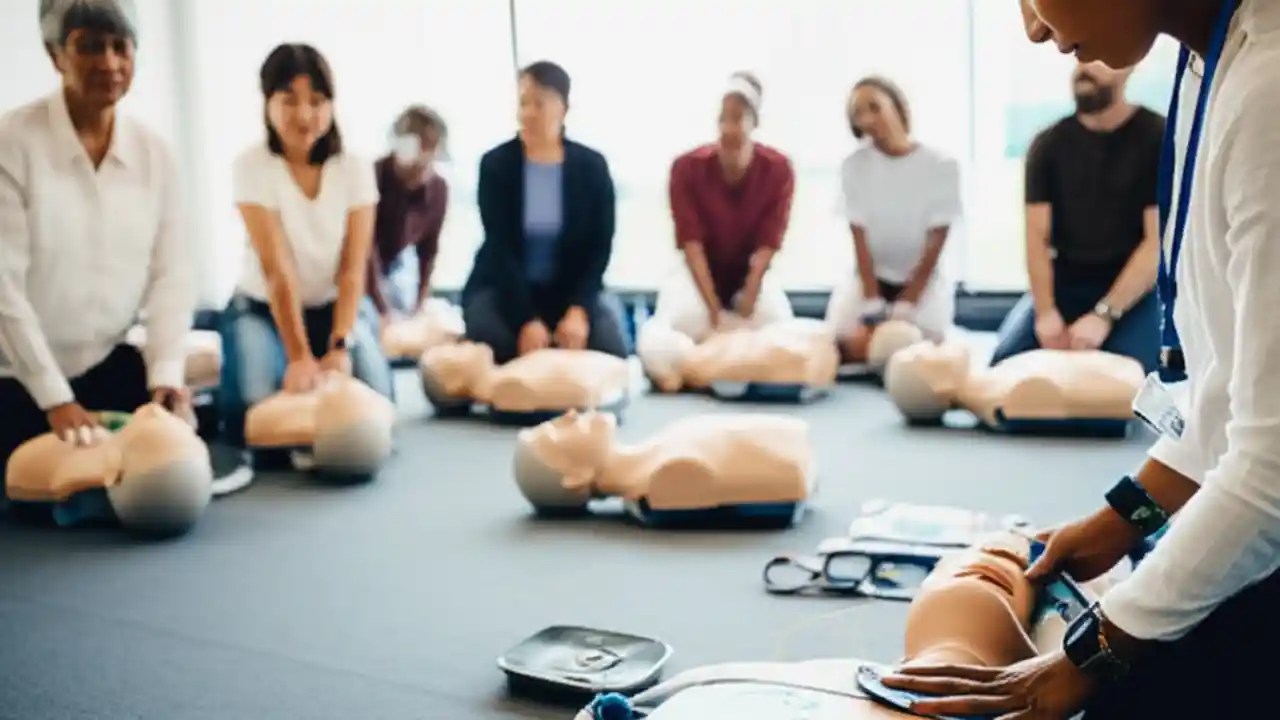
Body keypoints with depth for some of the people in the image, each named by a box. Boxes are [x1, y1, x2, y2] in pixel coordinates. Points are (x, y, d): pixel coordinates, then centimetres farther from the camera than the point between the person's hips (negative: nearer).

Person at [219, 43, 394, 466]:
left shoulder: (354, 169, -9)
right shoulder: (252, 167, -17)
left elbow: (353, 269, -14)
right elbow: (277, 270, -25)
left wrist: (339, 346, -27)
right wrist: (298, 356, -32)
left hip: (333, 307, 2)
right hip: (261, 308, -2)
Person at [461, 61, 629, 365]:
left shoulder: (592, 166, -3)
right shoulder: (495, 164, -7)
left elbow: (600, 246, -5)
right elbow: (499, 247, -13)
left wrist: (579, 309, -21)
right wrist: (526, 319, -25)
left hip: (571, 288, 1)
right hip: (502, 288, -1)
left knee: (611, 350, -23)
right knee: (490, 341, -31)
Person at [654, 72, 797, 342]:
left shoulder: (778, 170, -15)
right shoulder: (687, 167, -17)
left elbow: (767, 245, -16)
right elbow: (691, 243, -20)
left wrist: (746, 304, -26)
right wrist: (714, 308, -29)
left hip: (751, 275, 1)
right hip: (699, 273, -1)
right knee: (680, 322, -32)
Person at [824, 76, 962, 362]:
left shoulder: (942, 166, -12)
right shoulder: (854, 165, -9)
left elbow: (935, 244, -12)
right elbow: (860, 240, -11)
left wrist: (904, 308, -19)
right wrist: (873, 310, -19)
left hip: (925, 275, -1)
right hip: (869, 274, 1)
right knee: (850, 347, -22)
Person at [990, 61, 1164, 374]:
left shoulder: (1158, 139, -6)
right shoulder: (1049, 144, 5)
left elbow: (1159, 241, -12)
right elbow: (1038, 237, -2)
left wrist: (1104, 314, -22)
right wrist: (1045, 312, -18)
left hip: (1135, 289, -3)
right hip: (1065, 284, 3)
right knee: (1006, 360, -17)